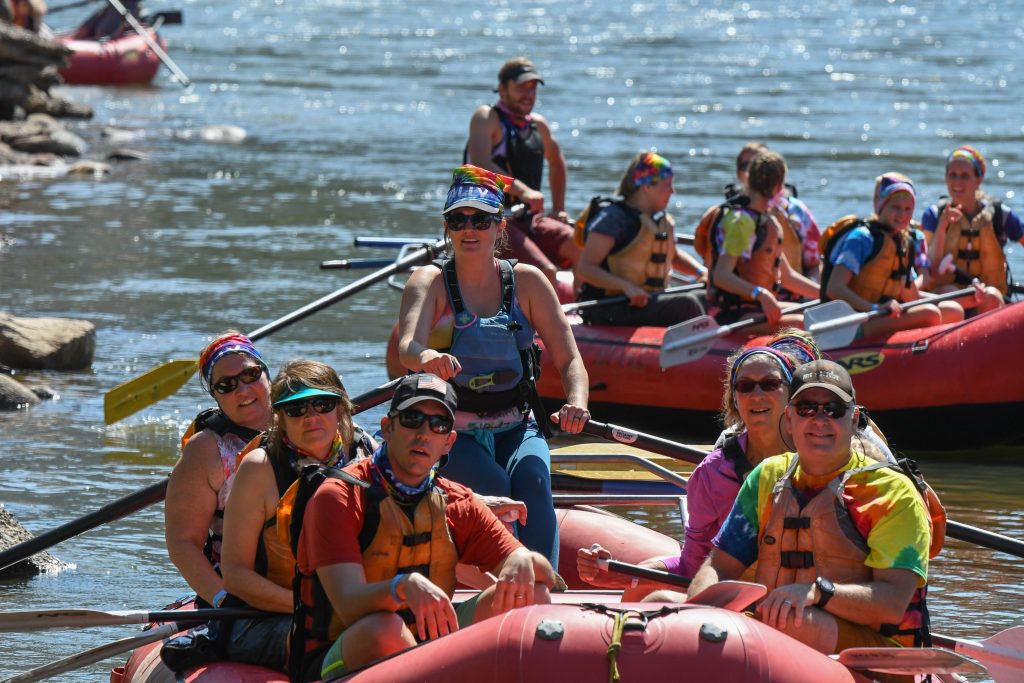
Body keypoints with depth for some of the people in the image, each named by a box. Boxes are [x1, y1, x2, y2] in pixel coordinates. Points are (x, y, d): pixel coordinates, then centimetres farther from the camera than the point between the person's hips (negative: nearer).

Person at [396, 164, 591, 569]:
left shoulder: (526, 282, 4)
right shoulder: (430, 282, -2)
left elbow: (568, 358, -1)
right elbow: (407, 347, -22)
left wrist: (577, 403, -23)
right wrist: (426, 357, -47)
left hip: (515, 428, 2)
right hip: (451, 433, -2)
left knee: (532, 479, -29)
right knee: (494, 485, -31)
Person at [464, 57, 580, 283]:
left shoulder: (538, 124, 14)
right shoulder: (487, 118, -7)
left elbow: (556, 162, 36)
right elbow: (480, 165, -25)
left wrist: (558, 209, 26)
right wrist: (522, 191, -35)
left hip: (530, 220, 7)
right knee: (546, 272, -29)